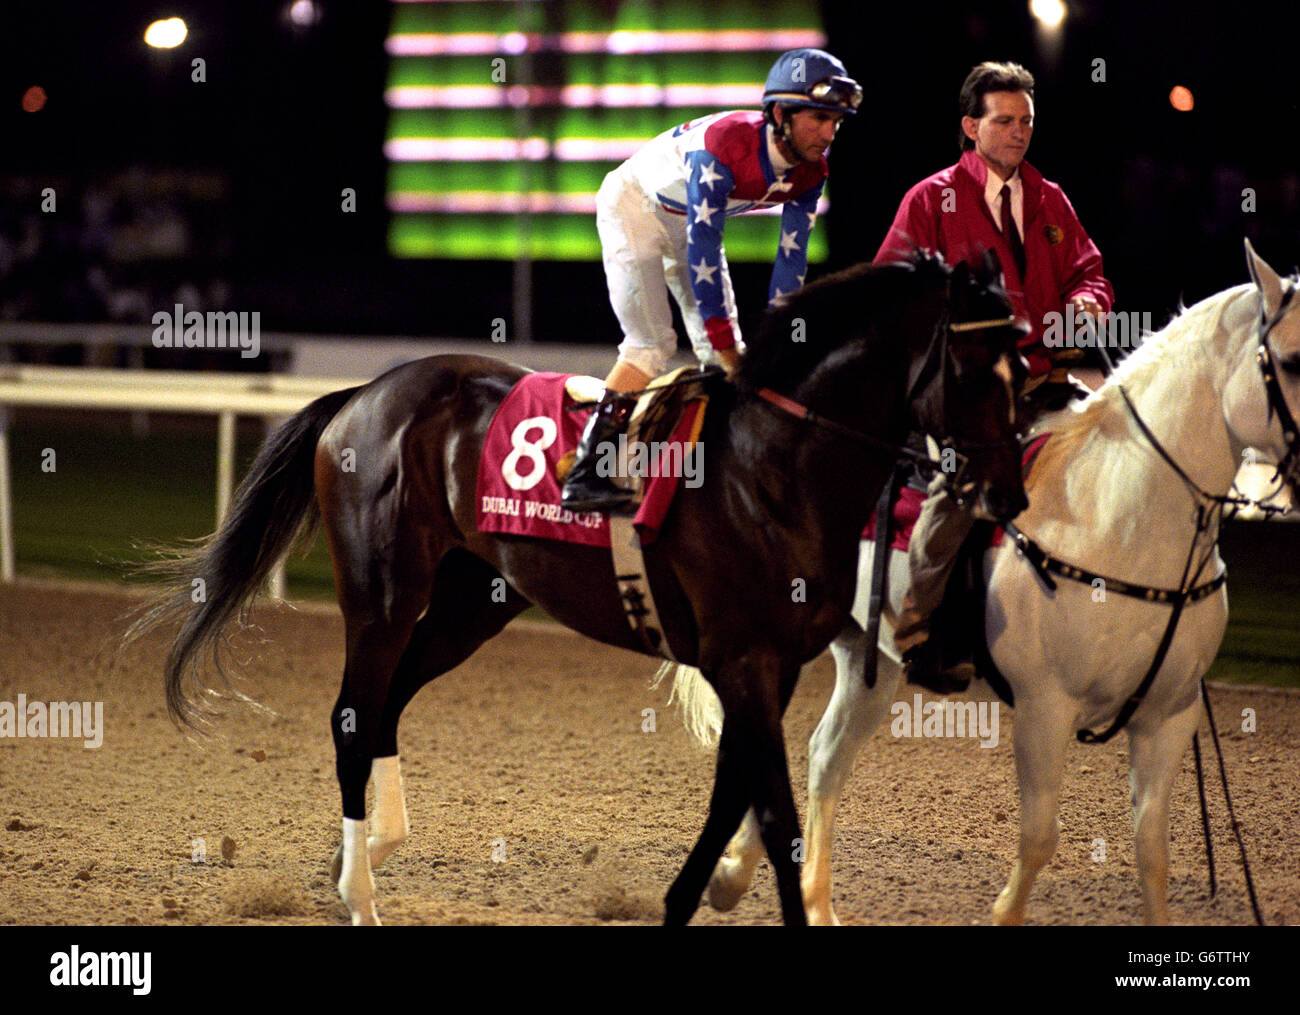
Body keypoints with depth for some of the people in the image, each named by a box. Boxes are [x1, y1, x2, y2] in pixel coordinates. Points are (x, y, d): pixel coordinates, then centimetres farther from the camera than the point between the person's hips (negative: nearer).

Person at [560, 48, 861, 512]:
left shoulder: (810, 171, -16)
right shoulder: (723, 146, -38)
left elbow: (791, 258, -11)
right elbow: (702, 248, -37)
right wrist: (725, 347, -34)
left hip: (687, 222, 8)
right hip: (633, 207, -7)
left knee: (724, 352, 2)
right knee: (651, 343, -17)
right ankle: (583, 477, -19)